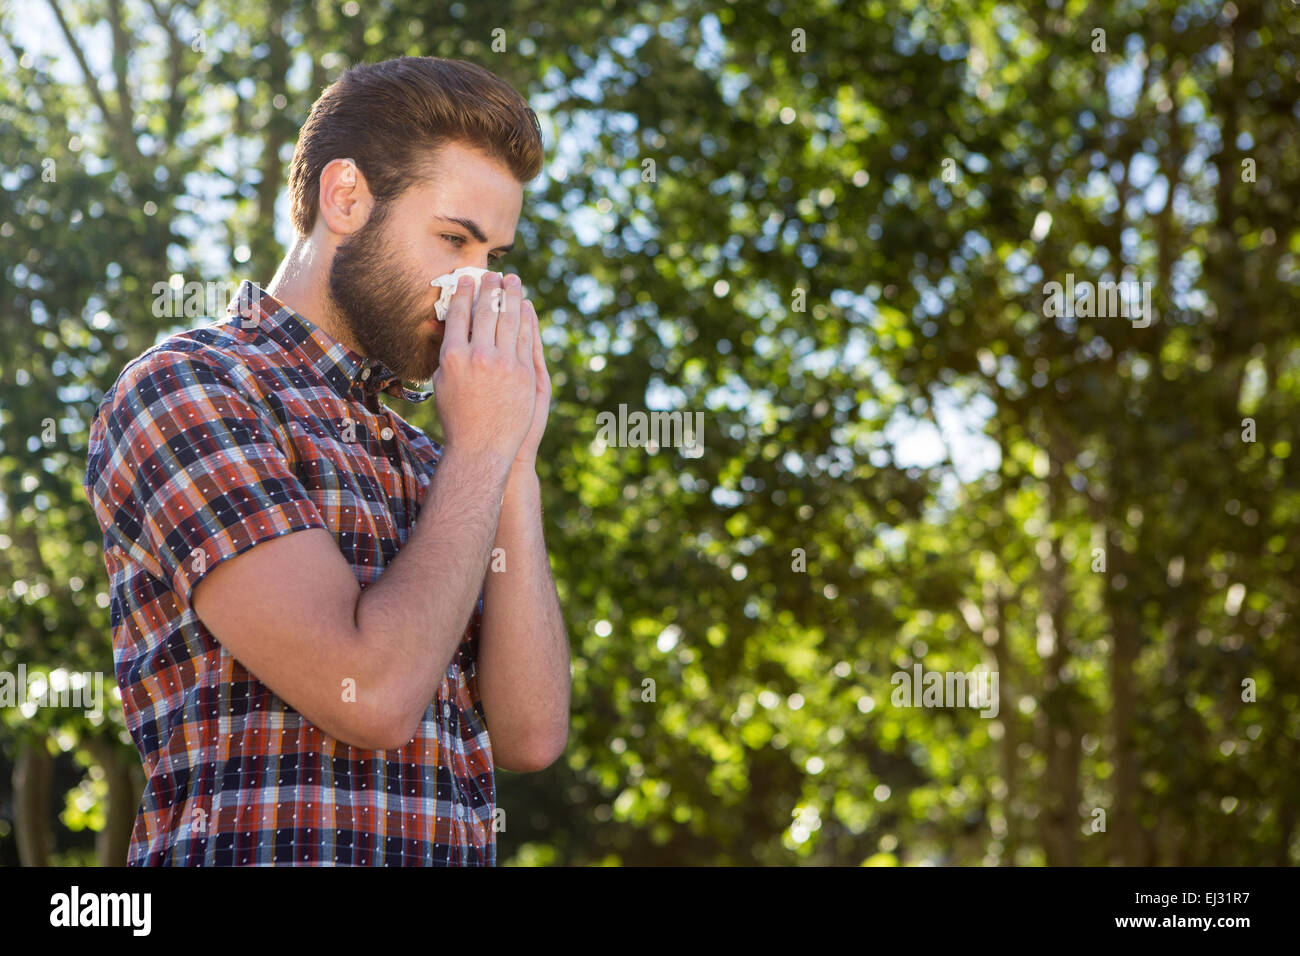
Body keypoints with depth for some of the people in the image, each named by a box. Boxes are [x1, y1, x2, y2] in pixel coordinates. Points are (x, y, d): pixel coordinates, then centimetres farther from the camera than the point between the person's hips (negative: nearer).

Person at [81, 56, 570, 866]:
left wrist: (516, 463, 1)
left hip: (454, 844, 5)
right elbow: (373, 693, -16)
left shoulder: (419, 463, 14)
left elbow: (531, 736, 3)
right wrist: (481, 450, -7)